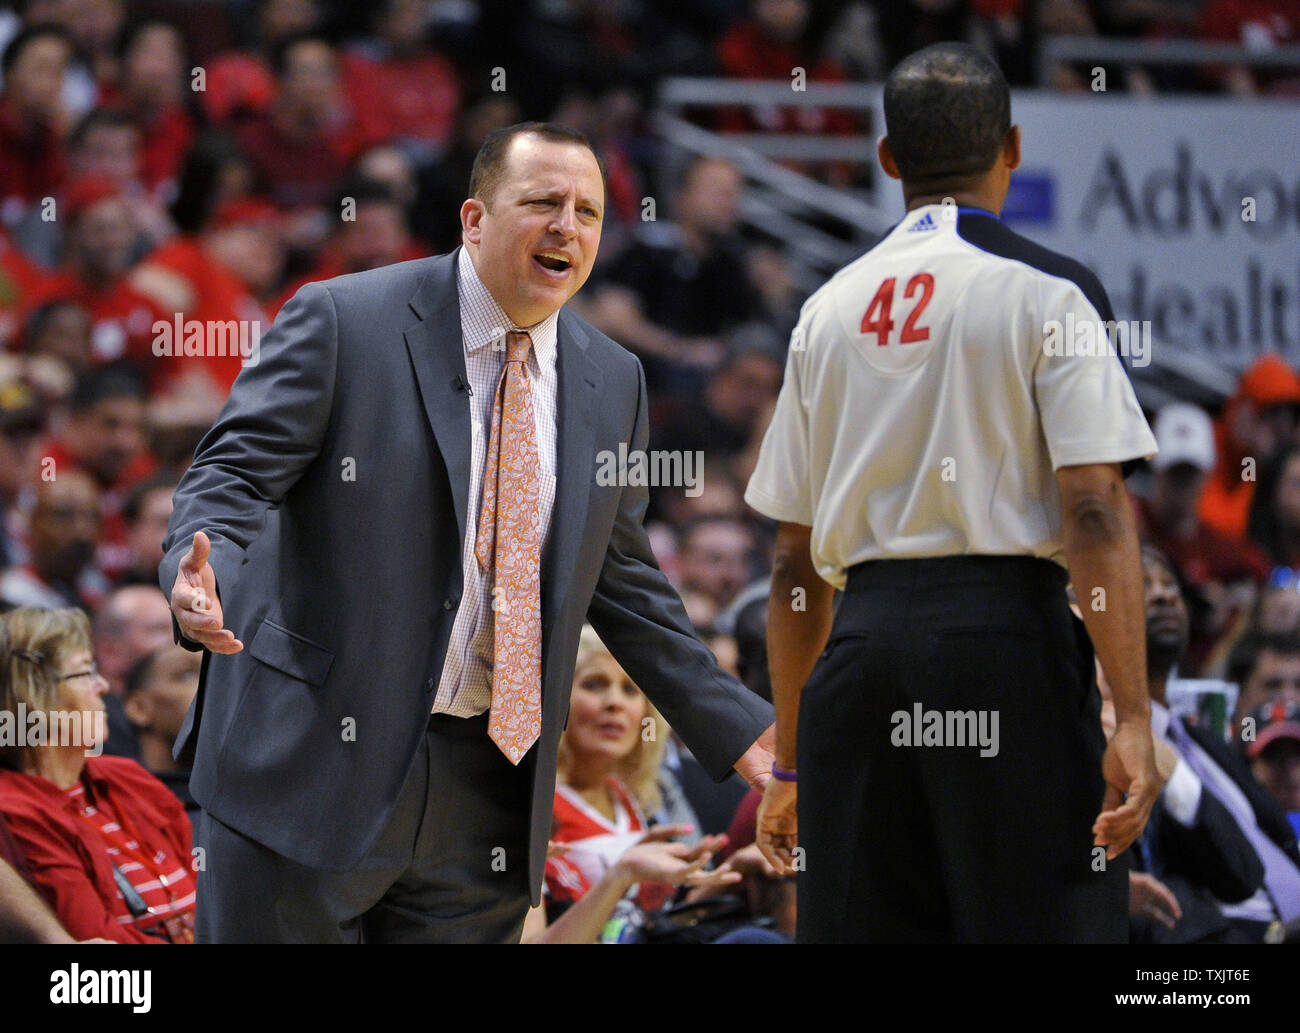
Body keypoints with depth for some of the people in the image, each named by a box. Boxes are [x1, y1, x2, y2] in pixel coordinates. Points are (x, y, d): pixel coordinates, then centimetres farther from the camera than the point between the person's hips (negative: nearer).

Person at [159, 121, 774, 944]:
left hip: (485, 781, 4)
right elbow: (233, 479, -8)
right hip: (314, 761, -4)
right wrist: (201, 578, -30)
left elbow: (622, 578, 19)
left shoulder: (611, 382, 11)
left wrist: (734, 728, 13)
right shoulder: (342, 322, -5)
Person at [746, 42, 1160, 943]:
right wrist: (1133, 718, -15)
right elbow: (1095, 515, -11)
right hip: (1007, 639, -5)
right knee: (1042, 928, -5)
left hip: (860, 653, 5)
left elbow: (796, 562, 15)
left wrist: (790, 765, 20)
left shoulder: (828, 309, 14)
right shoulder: (1048, 291, 0)